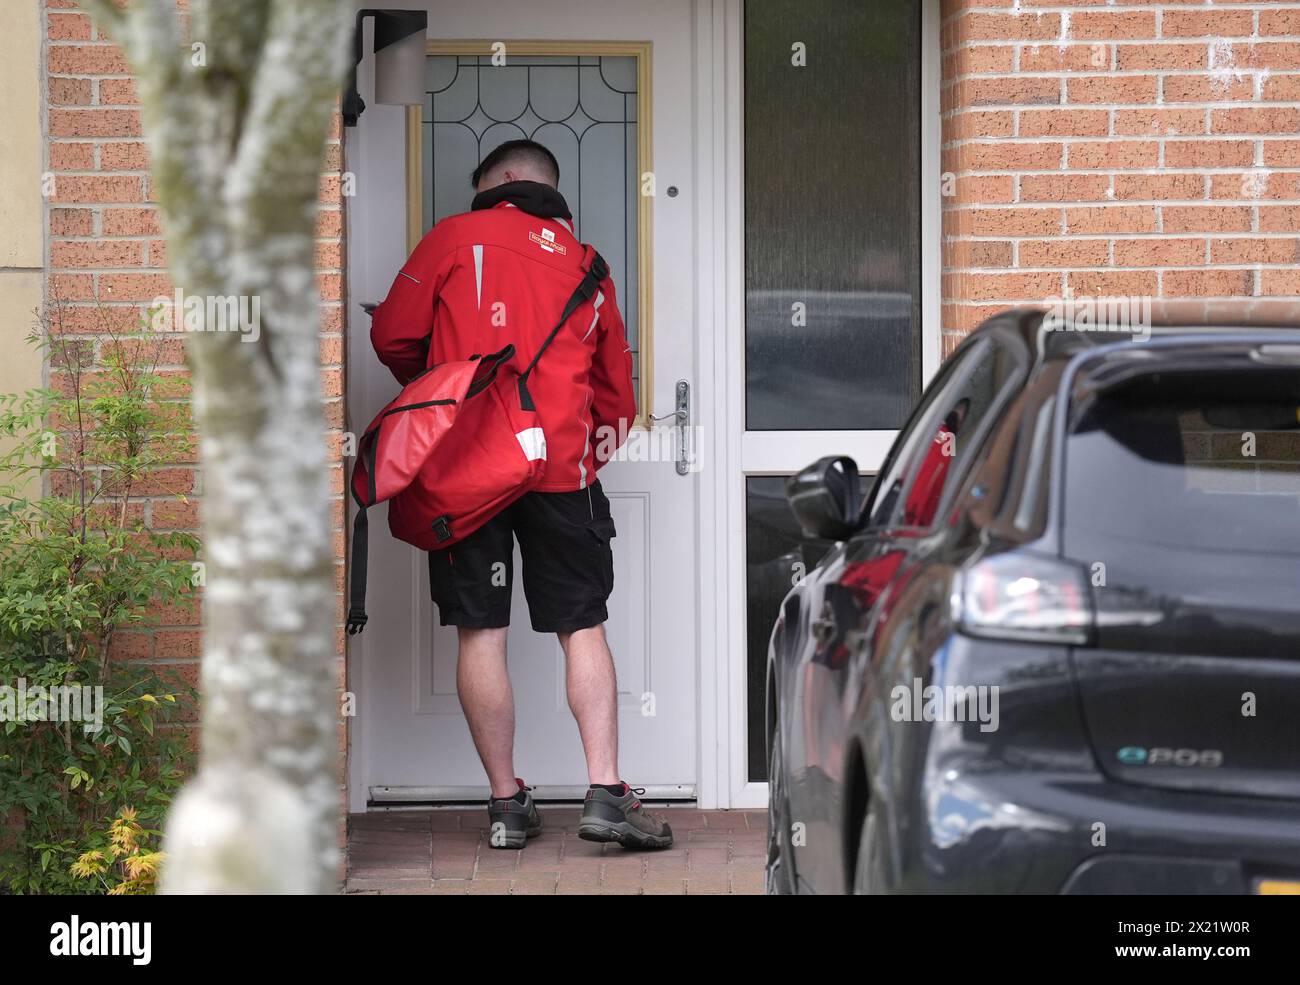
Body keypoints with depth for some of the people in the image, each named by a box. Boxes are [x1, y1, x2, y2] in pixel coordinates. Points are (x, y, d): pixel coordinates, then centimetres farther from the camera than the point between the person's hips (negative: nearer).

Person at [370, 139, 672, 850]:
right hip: (561, 464, 2)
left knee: (480, 632, 2)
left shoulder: (455, 238, 6)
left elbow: (393, 336, 5)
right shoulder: (585, 263, 16)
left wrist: (431, 383, 24)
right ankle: (606, 792, -8)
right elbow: (614, 378, 20)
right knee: (583, 628, 4)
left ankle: (506, 803, 4)